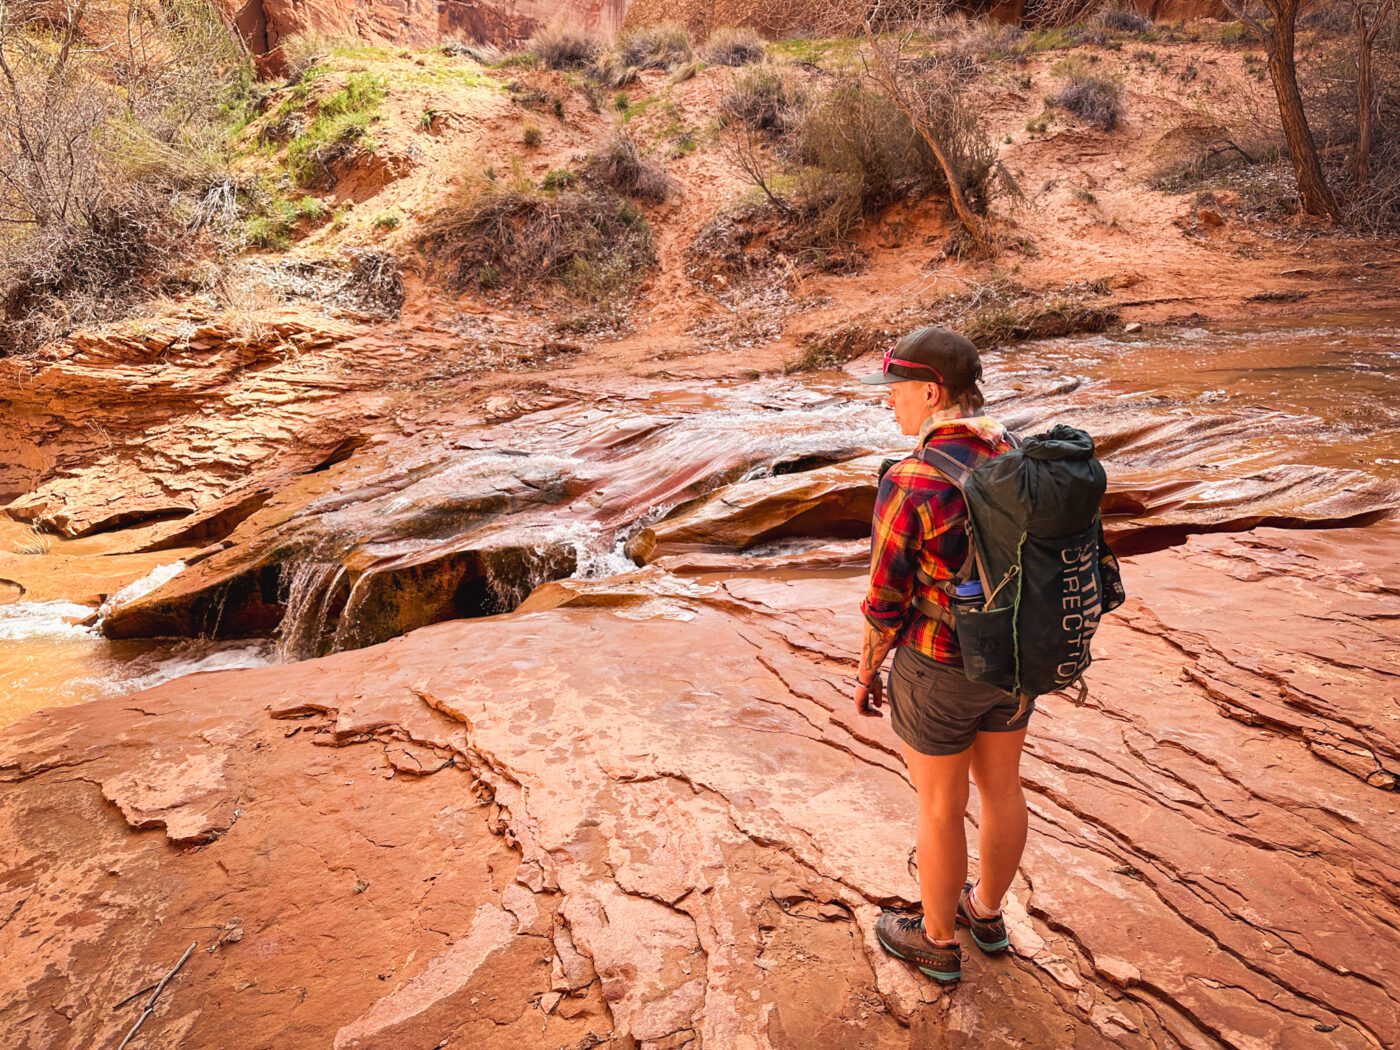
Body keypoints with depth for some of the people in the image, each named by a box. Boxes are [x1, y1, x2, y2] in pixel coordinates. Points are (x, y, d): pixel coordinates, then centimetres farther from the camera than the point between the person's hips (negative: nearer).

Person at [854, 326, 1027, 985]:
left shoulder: (910, 484, -27)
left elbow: (886, 603, -20)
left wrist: (865, 673, -2)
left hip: (938, 671, -6)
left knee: (939, 806, 14)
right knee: (1000, 786, 24)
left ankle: (938, 942, 37)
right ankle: (986, 913, 48)